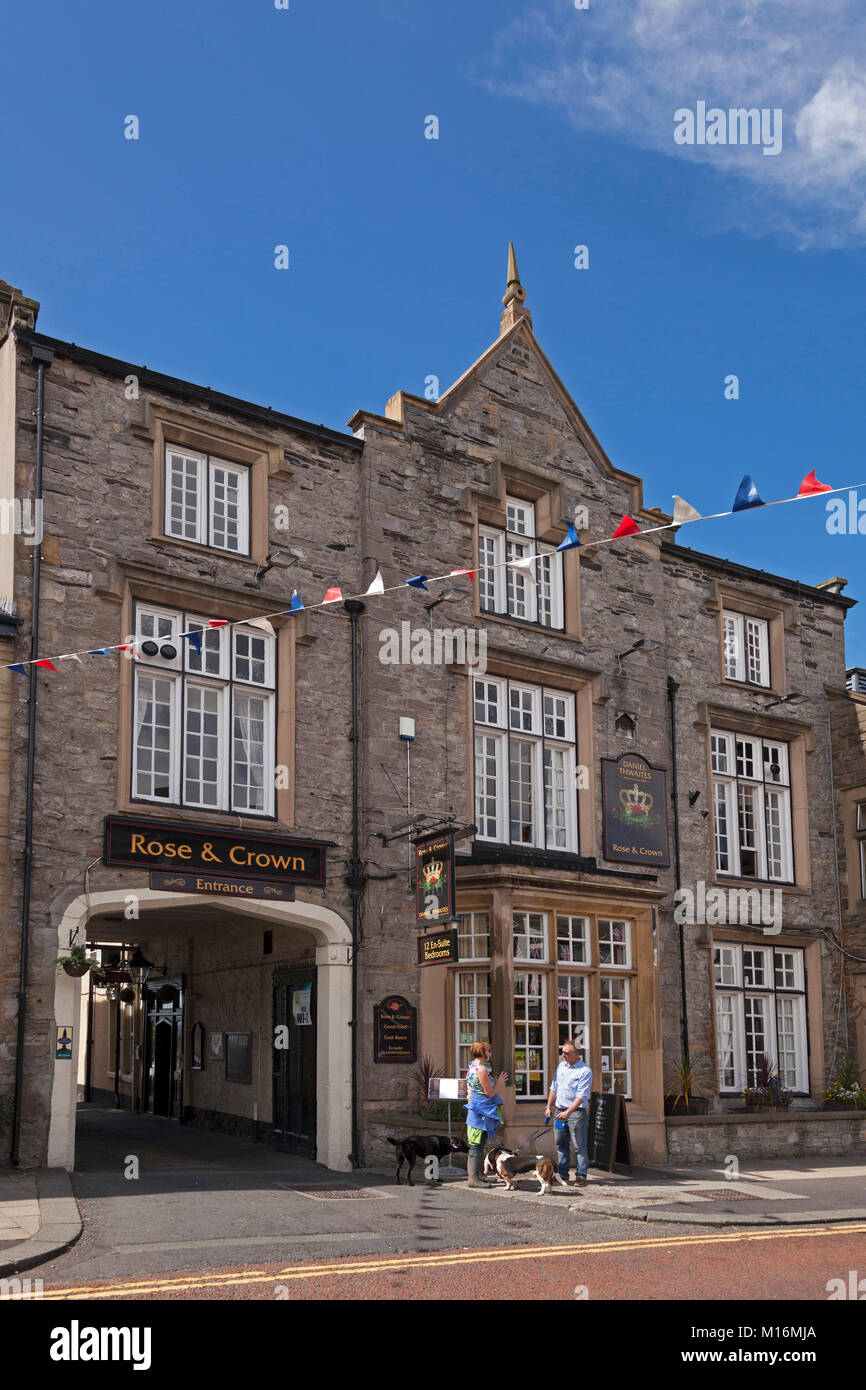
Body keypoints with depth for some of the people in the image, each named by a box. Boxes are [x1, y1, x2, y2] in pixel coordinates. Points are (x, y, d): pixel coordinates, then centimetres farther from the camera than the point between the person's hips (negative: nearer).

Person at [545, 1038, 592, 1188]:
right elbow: (554, 1089, 18)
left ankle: (580, 1176, 3)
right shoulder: (561, 1066, 10)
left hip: (576, 1112, -7)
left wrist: (568, 1112, -25)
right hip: (560, 1111, 7)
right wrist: (549, 1107, 13)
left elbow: (581, 1096, -18)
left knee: (579, 1146, -2)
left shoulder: (585, 1071, -12)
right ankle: (562, 1175, 18)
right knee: (561, 1144, 10)